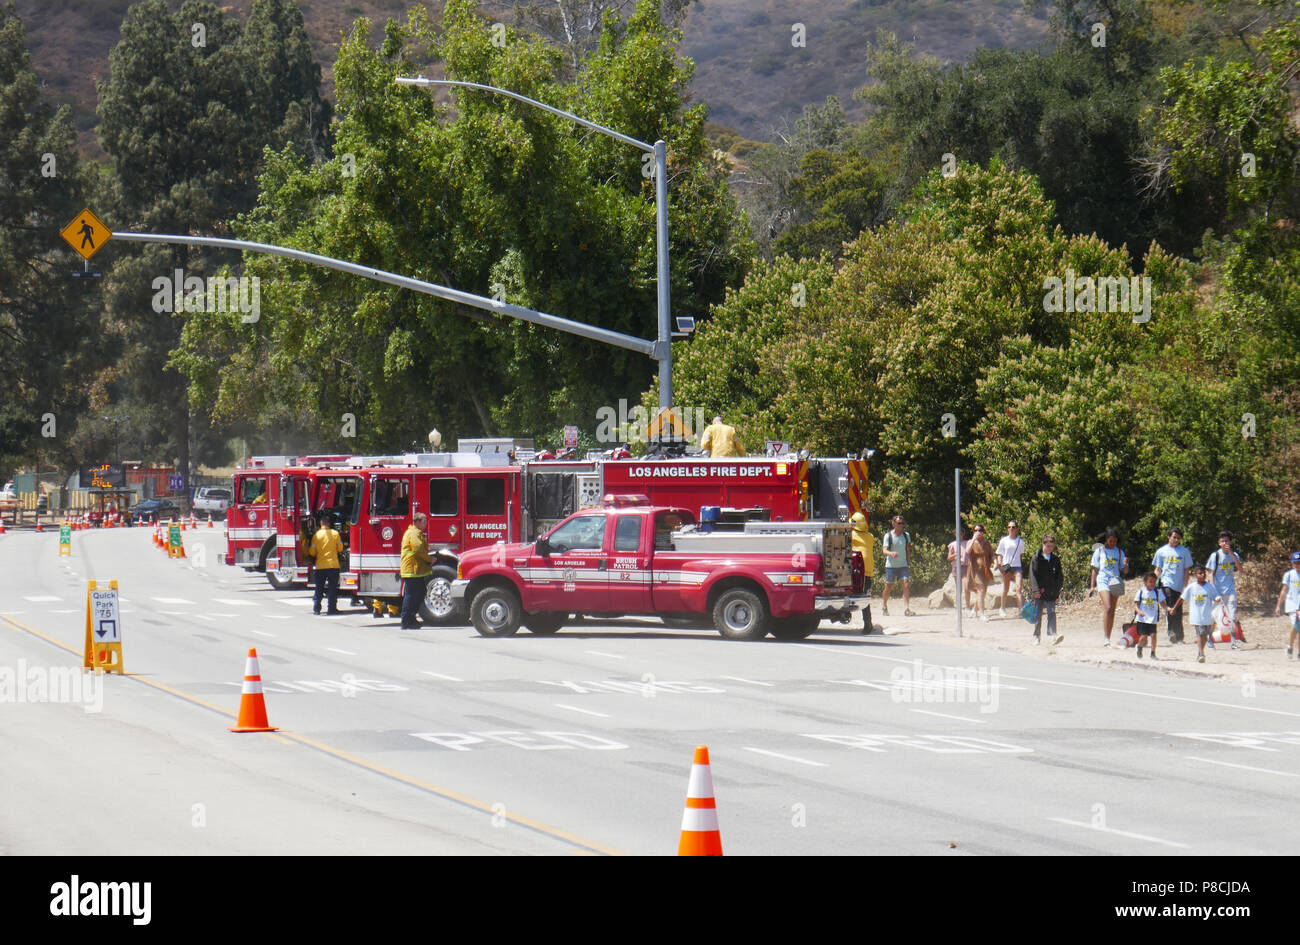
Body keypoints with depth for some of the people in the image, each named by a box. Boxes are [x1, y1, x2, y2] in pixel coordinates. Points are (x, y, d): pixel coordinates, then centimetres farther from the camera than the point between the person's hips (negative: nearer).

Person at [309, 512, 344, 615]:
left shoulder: (316, 535, -2)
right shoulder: (335, 533, -3)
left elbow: (312, 552, 0)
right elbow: (340, 549, 3)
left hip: (320, 566, 1)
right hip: (333, 565, -1)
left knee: (319, 588, 8)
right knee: (333, 588, 4)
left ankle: (316, 608, 4)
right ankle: (332, 608, 2)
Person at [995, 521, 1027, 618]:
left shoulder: (1020, 541, 8)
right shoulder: (1004, 541, 4)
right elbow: (999, 554, 6)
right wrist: (1000, 565, -8)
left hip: (1017, 566, 0)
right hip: (1006, 566, 0)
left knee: (1019, 589, -13)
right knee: (1006, 589, 9)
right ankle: (1002, 608, 25)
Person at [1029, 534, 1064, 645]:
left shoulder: (1056, 559, 9)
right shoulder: (1037, 558, 0)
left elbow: (1060, 576, 11)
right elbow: (1033, 574, -6)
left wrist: (1058, 588, -1)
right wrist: (1036, 589, -14)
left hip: (1051, 593, 1)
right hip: (1039, 593, -1)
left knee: (1052, 612, -10)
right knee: (1038, 614, 7)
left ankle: (1053, 635, -20)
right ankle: (1036, 636, 17)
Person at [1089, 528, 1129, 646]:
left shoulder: (1119, 552, 11)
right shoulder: (1099, 551, 6)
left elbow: (1124, 571, 13)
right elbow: (1095, 569, 10)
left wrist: (1126, 565, -10)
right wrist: (1092, 586, 5)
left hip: (1115, 582, 3)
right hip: (1103, 581, -3)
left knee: (1112, 611, 5)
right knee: (1108, 608, -19)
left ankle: (1108, 638, 14)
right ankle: (1106, 638, -22)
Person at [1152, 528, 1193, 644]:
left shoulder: (1184, 552, 8)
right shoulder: (1162, 552, 9)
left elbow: (1187, 570, 8)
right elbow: (1157, 570, 12)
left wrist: (1185, 586, 1)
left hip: (1179, 586, 1)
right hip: (1166, 583, -1)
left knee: (1178, 612, 6)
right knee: (1169, 608, -20)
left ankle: (1179, 636, 16)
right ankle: (1171, 633, -29)